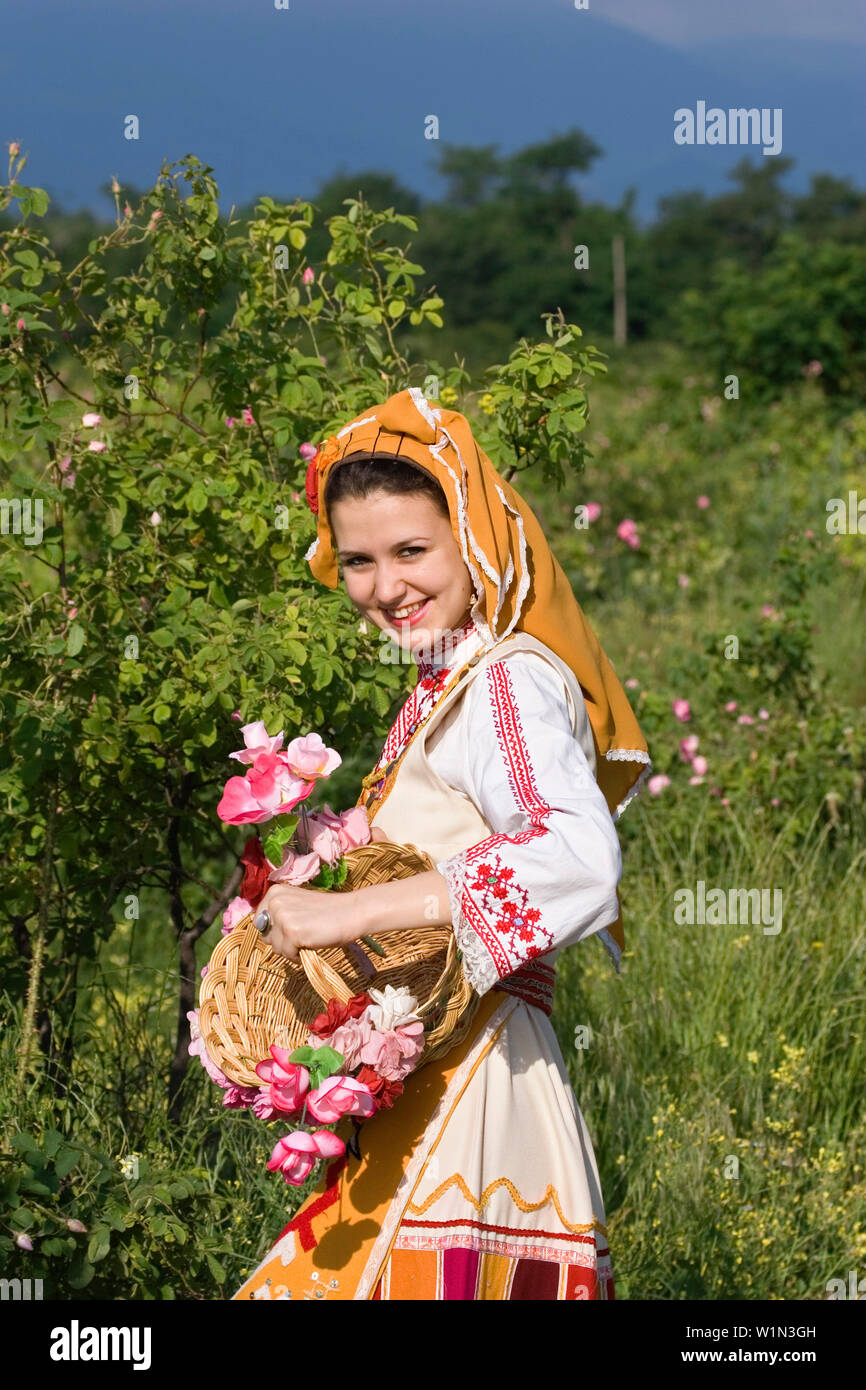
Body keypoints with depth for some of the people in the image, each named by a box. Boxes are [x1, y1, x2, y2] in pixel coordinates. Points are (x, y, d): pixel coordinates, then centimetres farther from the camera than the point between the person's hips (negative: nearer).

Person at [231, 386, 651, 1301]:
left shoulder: (508, 684, -11)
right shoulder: (445, 686, 16)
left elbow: (580, 859, -28)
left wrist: (349, 912, -28)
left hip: (472, 1079, -9)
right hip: (419, 1087, 9)